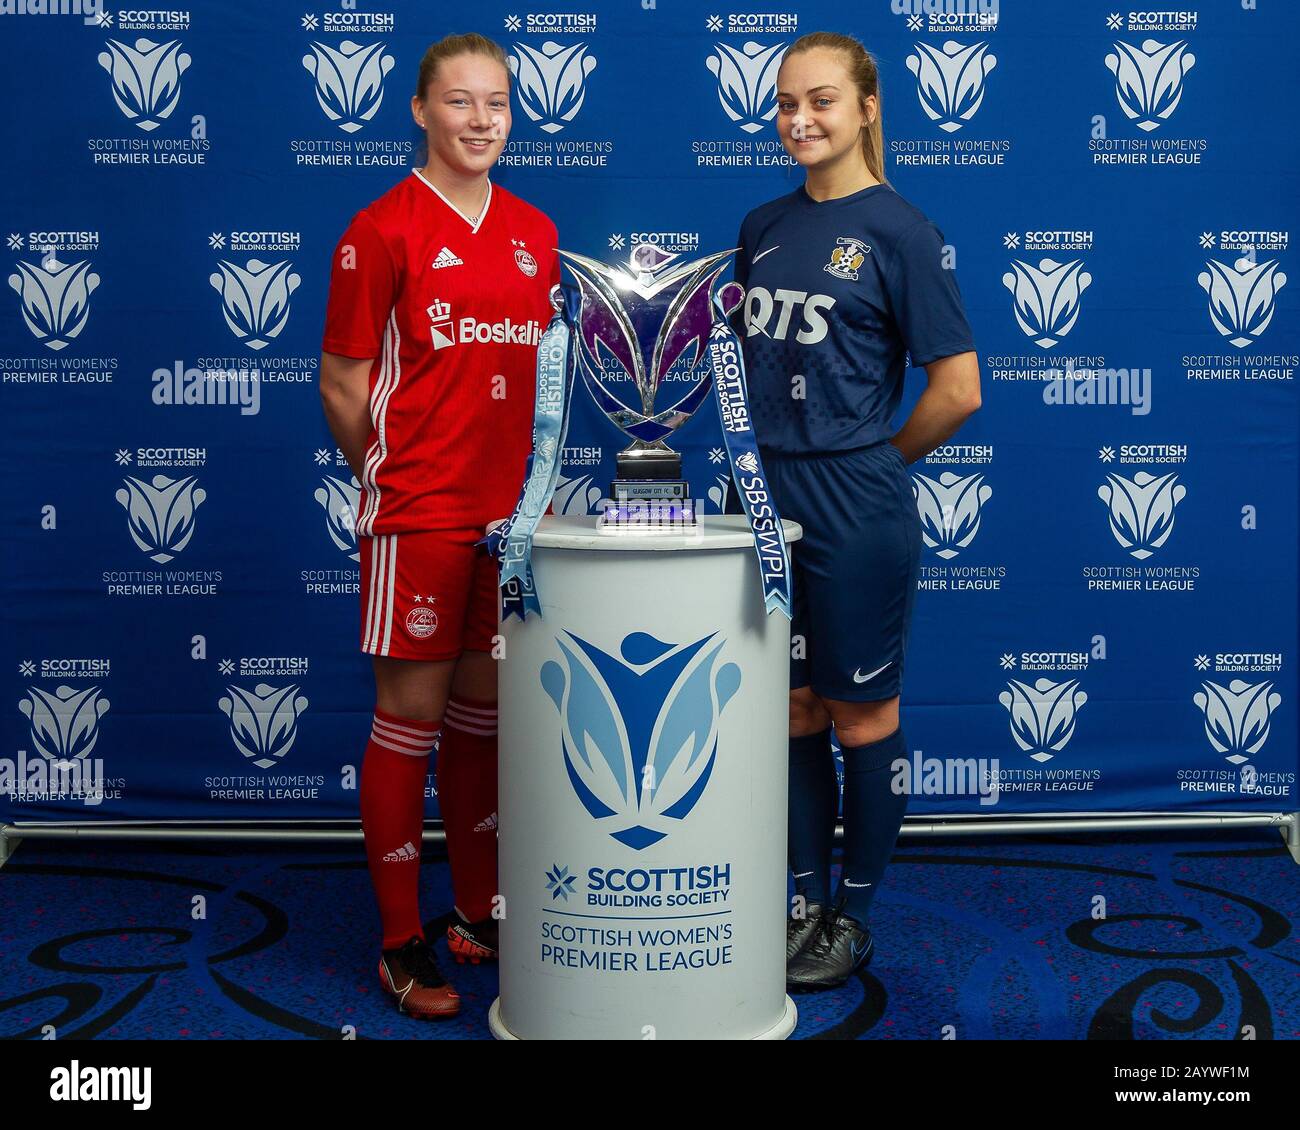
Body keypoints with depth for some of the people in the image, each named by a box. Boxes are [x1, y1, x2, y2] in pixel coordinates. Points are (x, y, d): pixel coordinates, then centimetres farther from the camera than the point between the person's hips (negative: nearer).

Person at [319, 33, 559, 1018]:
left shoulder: (535, 233, 11)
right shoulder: (383, 230, -6)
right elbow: (343, 383, -4)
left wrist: (539, 485, 10)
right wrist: (394, 482, 2)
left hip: (511, 513, 6)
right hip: (418, 516, -5)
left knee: (484, 709, 13)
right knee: (410, 716, 2)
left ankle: (481, 915, 27)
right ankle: (403, 943, 14)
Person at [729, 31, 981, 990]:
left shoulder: (898, 229, -7)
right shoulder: (763, 228, 10)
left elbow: (958, 390, -8)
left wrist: (874, 461, 1)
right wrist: (772, 455, 7)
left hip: (855, 511, -6)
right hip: (766, 497, 6)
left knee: (862, 717, 7)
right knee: (791, 711, 13)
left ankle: (855, 915, 23)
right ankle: (803, 899, 28)